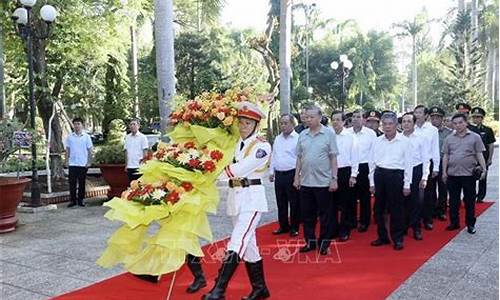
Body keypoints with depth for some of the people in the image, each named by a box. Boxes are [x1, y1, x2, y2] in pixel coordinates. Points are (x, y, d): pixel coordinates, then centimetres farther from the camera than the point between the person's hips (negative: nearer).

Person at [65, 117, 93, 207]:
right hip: (72, 164, 1)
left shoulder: (86, 137, 2)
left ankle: (80, 200, 14)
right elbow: (67, 150, 10)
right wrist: (66, 161, 1)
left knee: (82, 183, 5)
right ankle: (72, 200, 9)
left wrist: (89, 162, -4)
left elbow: (90, 150, 3)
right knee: (72, 183, 1)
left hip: (83, 164, -1)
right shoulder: (69, 137, 6)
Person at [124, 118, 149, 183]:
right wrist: (126, 165, 11)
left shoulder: (142, 137, -3)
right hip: (129, 167, 5)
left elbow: (145, 152, -5)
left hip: (139, 167, -5)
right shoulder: (127, 137, 11)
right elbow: (126, 151, 15)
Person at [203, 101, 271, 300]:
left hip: (252, 196, -7)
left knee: (237, 241, -14)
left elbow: (242, 168, -20)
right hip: (235, 196, 7)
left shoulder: (262, 146, -7)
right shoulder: (234, 144, 10)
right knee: (248, 242, 13)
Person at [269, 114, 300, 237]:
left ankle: (294, 227, 15)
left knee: (294, 203, 3)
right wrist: (271, 171, 15)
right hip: (279, 175, 6)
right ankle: (283, 226, 24)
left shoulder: (298, 138, -8)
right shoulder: (278, 139, 14)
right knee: (281, 202, 12)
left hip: (292, 174, -6)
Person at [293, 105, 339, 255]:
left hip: (323, 181, -4)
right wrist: (297, 177, 8)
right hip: (305, 181, 4)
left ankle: (324, 243, 19)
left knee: (324, 215, 6)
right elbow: (299, 157, 11)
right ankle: (310, 241, 25)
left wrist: (334, 179, -8)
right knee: (307, 214, 11)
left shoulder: (329, 133, -4)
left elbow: (333, 158, -4)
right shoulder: (302, 135, 7)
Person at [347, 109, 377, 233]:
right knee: (350, 195, 11)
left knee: (364, 197, 8)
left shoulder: (371, 133, -3)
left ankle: (364, 222, 21)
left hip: (364, 168, -1)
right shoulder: (346, 132, 0)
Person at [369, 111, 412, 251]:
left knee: (396, 209, 3)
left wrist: (407, 184, -4)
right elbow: (372, 162, 10)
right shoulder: (377, 141, 6)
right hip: (379, 175, 4)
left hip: (396, 175, -4)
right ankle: (382, 236, 25)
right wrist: (372, 182, 7)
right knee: (379, 208, 11)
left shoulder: (404, 141, -3)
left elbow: (408, 163, -1)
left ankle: (398, 239, 17)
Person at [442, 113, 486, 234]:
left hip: (468, 174, -2)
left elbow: (479, 155, 0)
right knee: (453, 200, 10)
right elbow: (445, 156, 8)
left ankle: (470, 224, 19)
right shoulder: (449, 138, 7)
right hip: (452, 174, 2)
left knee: (469, 200, 6)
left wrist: (484, 169, -10)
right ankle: (454, 222, 22)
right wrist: (444, 171, 4)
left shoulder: (475, 137, 0)